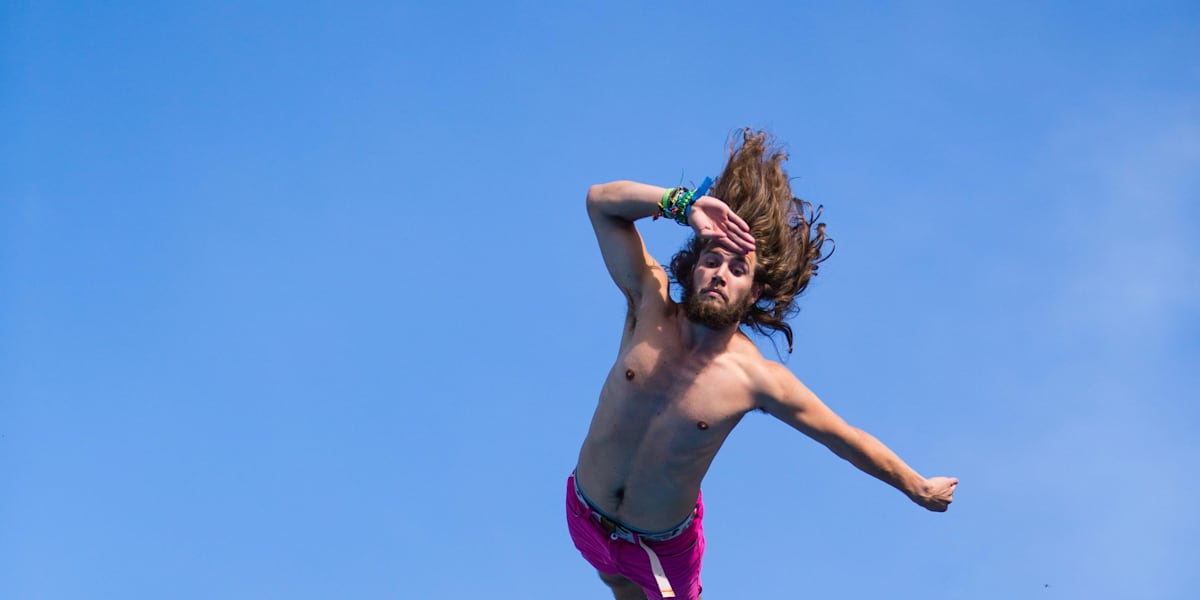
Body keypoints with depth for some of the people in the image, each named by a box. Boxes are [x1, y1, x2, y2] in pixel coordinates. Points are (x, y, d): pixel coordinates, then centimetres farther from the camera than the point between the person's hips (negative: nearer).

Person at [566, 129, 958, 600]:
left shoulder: (757, 380, -25)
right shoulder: (651, 306, -20)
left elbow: (845, 439, -12)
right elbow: (601, 201, -22)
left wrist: (919, 489, -2)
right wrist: (685, 204, -34)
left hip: (662, 542, -3)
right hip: (586, 512, 3)